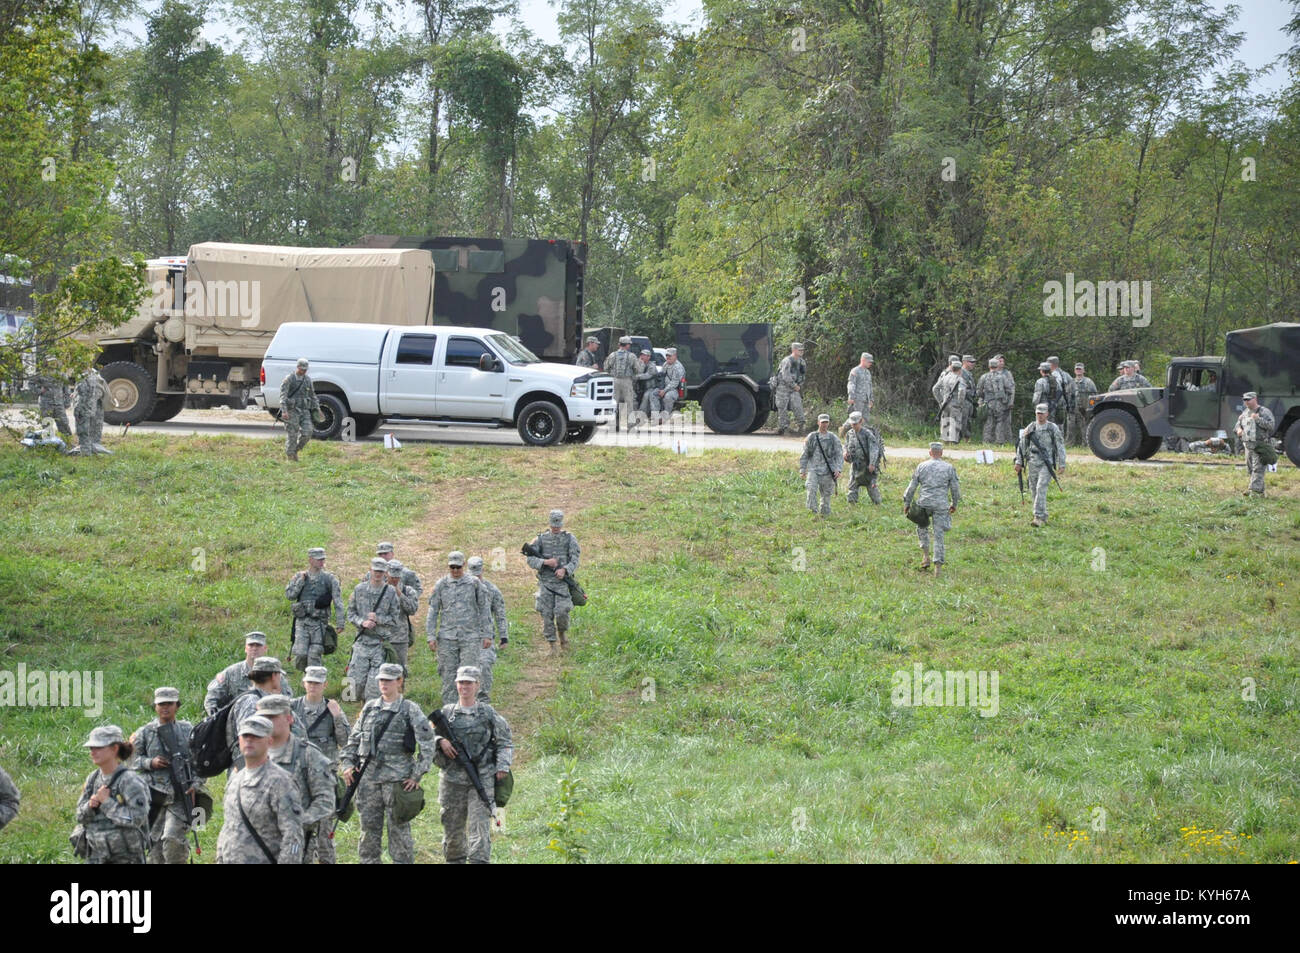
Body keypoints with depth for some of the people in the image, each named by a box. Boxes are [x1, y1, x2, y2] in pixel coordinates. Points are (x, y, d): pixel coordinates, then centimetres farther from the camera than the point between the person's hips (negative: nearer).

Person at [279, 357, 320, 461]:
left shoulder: (307, 380, 11)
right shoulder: (289, 379, -7)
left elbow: (312, 395, 22)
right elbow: (283, 396, -13)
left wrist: (317, 408, 18)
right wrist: (284, 411, -24)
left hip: (304, 411, 5)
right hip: (292, 411, -5)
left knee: (306, 433, -6)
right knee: (292, 435, -4)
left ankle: (295, 451, 15)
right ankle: (290, 456, 9)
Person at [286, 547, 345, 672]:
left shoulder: (329, 578, 4)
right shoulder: (300, 576, 10)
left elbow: (338, 602, 1)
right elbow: (290, 594, 2)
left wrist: (339, 624, -5)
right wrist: (301, 580, -7)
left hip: (319, 623, -1)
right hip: (302, 622, 1)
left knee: (314, 657, -5)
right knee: (300, 655, -10)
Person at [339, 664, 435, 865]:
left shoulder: (410, 710, -2)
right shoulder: (370, 707, 12)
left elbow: (427, 744, -5)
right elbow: (353, 738, 19)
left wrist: (417, 775, -9)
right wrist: (348, 763, 7)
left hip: (397, 777, -5)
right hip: (369, 776, 5)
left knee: (398, 827, -1)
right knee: (369, 826, 9)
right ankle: (369, 860, 18)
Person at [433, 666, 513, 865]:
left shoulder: (488, 713, 5)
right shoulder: (447, 712, 9)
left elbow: (505, 742, 10)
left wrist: (503, 766, -3)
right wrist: (440, 741, -7)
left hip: (482, 779, -2)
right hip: (453, 779, 2)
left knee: (479, 826, -11)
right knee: (452, 827, 8)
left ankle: (479, 861, -15)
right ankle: (454, 860, 23)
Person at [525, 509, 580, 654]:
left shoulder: (569, 538, 4)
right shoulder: (541, 539, 7)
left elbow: (575, 560, -2)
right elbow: (530, 560, 1)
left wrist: (565, 570, -21)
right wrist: (546, 562, -16)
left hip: (563, 581, -1)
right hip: (545, 583, 1)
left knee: (561, 612, -14)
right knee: (547, 614, -2)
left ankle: (562, 633, 16)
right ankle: (551, 645, 7)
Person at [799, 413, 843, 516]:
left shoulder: (833, 438, 5)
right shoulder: (811, 437, 6)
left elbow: (839, 455, 2)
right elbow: (805, 455, 10)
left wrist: (838, 469, -12)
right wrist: (802, 470, 4)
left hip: (827, 471, 0)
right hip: (813, 470, 0)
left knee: (826, 494, 5)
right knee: (811, 490, -21)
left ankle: (825, 514, 18)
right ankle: (812, 512, -19)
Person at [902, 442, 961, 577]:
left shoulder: (922, 466, 3)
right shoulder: (949, 468, 3)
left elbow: (912, 486, 4)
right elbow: (955, 488, 7)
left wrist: (907, 503, 13)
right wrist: (954, 504, 20)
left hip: (924, 503, 0)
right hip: (941, 505, 0)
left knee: (922, 527, 26)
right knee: (939, 535, 3)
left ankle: (925, 555, 13)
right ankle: (938, 565, -3)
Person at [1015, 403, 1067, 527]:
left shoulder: (1053, 428, -2)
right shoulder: (1030, 428, 8)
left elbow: (1060, 447, 0)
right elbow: (1021, 445, 12)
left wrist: (1062, 465, -4)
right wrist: (1018, 462, 7)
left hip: (1046, 464, -5)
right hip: (1032, 464, 5)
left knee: (1041, 489, -17)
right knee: (1034, 490, 8)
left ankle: (1039, 517, -21)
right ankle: (1043, 517, 22)